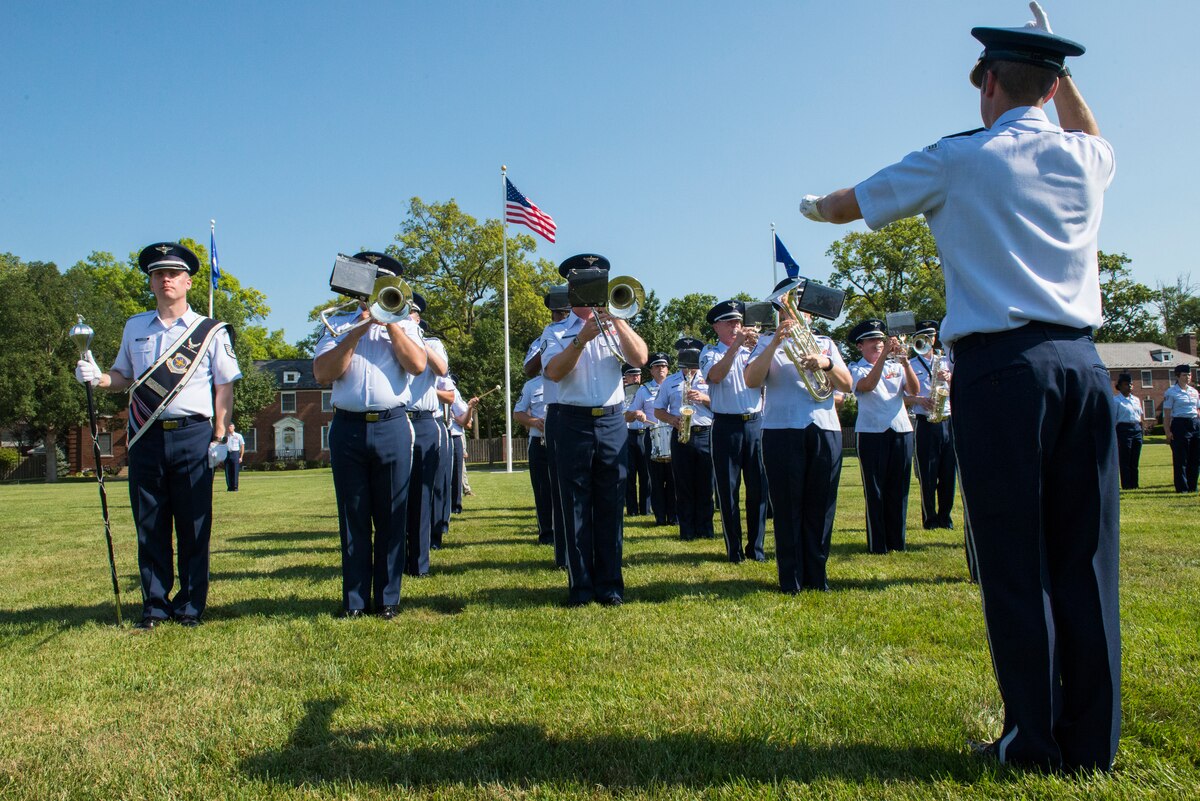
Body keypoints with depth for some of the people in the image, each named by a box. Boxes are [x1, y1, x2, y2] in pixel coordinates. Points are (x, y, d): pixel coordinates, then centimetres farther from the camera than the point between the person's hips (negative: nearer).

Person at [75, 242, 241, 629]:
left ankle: (190, 607, 12)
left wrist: (220, 438, -5)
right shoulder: (135, 327, 14)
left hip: (192, 436, -3)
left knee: (194, 527, 2)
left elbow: (224, 386, 2)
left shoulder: (210, 331, 4)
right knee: (149, 526, 6)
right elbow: (123, 377, 21)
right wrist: (97, 378, -2)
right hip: (146, 438, 3)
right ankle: (154, 607, 17)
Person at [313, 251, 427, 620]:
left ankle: (387, 599, 10)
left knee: (391, 519, 2)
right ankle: (355, 599, 11)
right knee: (353, 518, 4)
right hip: (347, 428, 1)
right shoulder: (338, 324, 14)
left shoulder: (403, 324, 13)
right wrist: (357, 332, -7)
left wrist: (389, 320, -4)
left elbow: (418, 364, -7)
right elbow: (322, 373, -2)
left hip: (392, 427, 0)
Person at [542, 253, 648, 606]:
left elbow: (640, 358, -4)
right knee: (576, 506, 1)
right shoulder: (558, 333, 7)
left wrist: (616, 319, -13)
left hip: (612, 422, 2)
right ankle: (581, 585, 9)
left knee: (610, 506, 3)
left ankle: (610, 584, 11)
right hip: (573, 423, -1)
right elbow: (554, 371, -10)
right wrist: (581, 339, -22)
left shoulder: (614, 327, 13)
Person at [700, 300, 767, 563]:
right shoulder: (710, 352, 5)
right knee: (728, 489, 2)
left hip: (755, 423, 3)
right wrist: (735, 345, -23)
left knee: (758, 488, 3)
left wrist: (756, 348, -13)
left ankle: (756, 547, 13)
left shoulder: (752, 351, 13)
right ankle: (734, 548, 10)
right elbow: (716, 375, -16)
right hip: (727, 426, -2)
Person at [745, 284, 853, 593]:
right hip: (782, 430, -2)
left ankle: (816, 576, 13)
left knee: (820, 507, 4)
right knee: (788, 507, -2)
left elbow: (847, 385, 8)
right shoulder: (767, 343, 11)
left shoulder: (825, 343, 18)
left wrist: (826, 364, -12)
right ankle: (790, 579, 4)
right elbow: (751, 380, -7)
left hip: (825, 429, 3)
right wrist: (776, 342, -15)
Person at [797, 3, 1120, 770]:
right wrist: (1059, 72, 40)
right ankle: (1093, 741, 14)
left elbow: (845, 206, 14)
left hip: (999, 368, -4)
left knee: (1015, 562, 1)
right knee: (1085, 557, 7)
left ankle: (1035, 739, 8)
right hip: (1080, 363, 4)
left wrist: (814, 205, 35)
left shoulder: (956, 161, 2)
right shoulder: (1085, 159, 13)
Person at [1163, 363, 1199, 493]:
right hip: (1179, 424, -6)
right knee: (1180, 459, -4)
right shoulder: (1171, 392, -3)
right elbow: (1166, 415, -6)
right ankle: (1181, 487, 2)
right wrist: (1168, 432, -12)